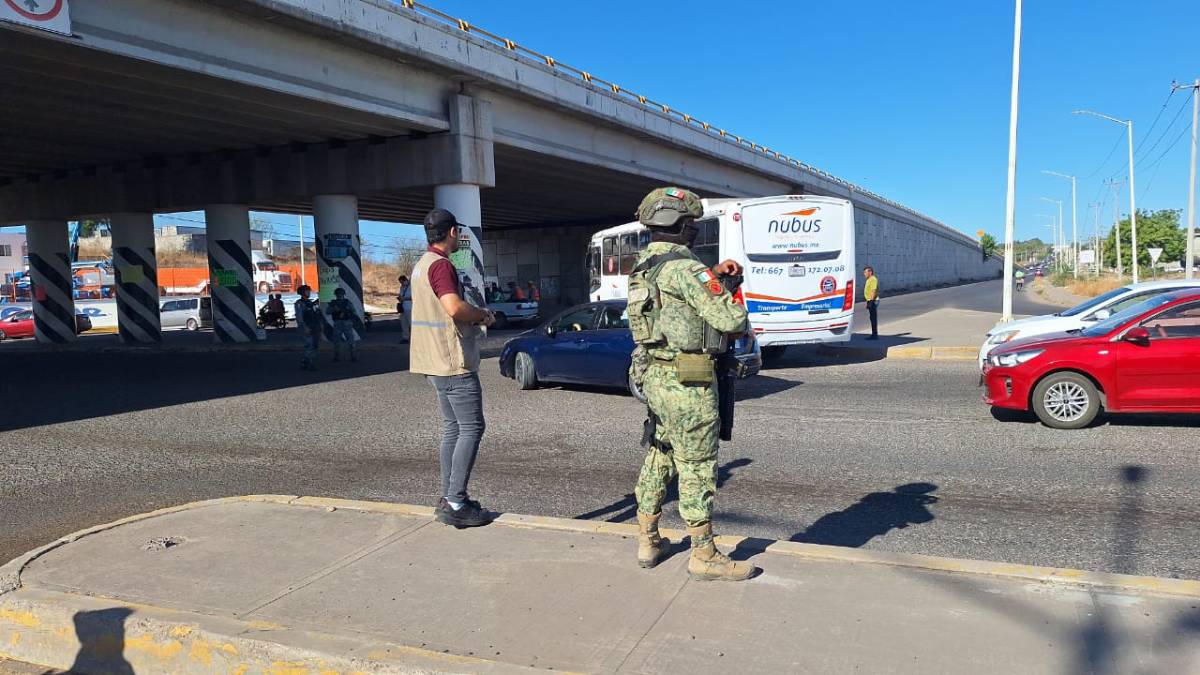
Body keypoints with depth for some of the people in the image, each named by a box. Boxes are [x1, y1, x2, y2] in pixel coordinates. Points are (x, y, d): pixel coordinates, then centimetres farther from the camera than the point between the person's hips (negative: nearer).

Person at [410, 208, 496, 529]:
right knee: (471, 428, -6)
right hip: (453, 362, -10)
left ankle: (449, 498, 18)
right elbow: (454, 307, -29)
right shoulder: (440, 264, -16)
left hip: (436, 361, 10)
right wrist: (483, 315, -11)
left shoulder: (423, 264, 16)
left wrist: (474, 317, 10)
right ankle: (456, 504, -6)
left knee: (452, 427, 14)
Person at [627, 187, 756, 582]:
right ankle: (704, 556, 10)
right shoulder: (685, 268, -18)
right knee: (696, 467, 0)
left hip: (653, 376, 9)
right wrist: (741, 325, 1)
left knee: (658, 457, 18)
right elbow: (729, 318, -22)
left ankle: (648, 541, 27)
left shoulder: (643, 267, 10)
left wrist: (713, 274, 11)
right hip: (687, 383, -9)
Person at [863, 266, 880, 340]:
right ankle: (874, 335, 19)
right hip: (870, 301, 11)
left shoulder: (873, 279, -15)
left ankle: (875, 335, -4)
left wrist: (871, 301, -25)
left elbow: (874, 291, -22)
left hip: (873, 301, -10)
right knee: (873, 318, 13)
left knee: (874, 318, -7)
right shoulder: (869, 280, 17)